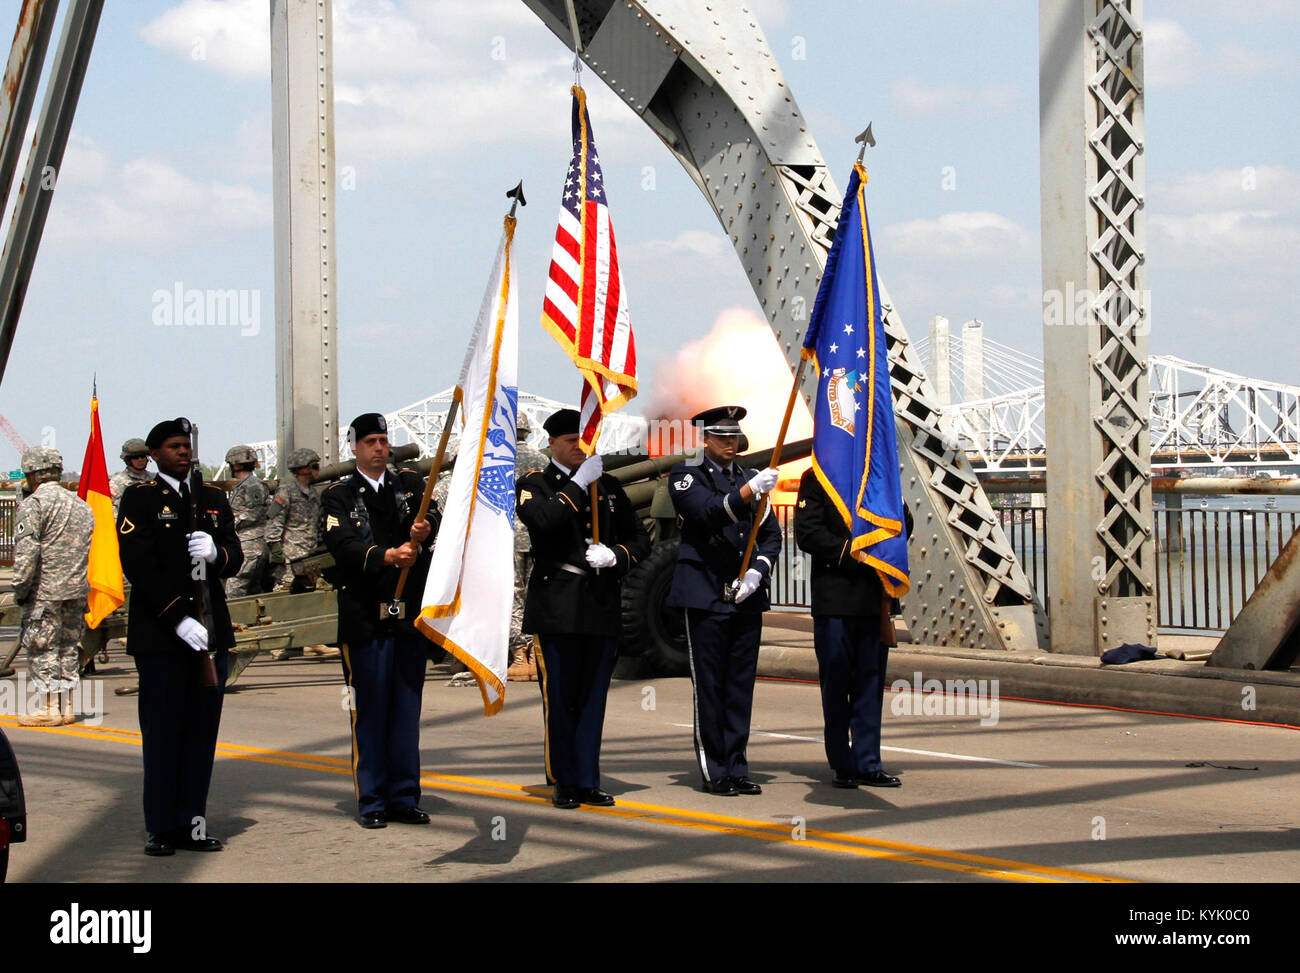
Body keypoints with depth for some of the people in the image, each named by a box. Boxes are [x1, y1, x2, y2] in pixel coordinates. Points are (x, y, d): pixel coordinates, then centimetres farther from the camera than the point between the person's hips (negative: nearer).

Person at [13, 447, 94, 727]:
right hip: (77, 589, 7)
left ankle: (48, 707, 1)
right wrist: (86, 583, 16)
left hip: (45, 591, -7)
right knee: (68, 646, 13)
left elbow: (26, 550, -17)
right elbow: (94, 548, 14)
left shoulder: (33, 504, -9)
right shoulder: (81, 505, 14)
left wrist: (20, 588, -11)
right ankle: (66, 705, 16)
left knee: (42, 647, 0)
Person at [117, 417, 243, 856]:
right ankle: (162, 828, 5)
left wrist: (216, 553, -13)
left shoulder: (214, 498, 17)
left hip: (210, 632, 5)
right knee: (163, 732, -2)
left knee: (202, 730, 5)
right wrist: (178, 619, -16)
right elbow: (138, 566, -9)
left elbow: (235, 559, 11)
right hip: (160, 635, -5)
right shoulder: (140, 498, 0)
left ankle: (192, 824, 10)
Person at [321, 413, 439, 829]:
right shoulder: (339, 496, 4)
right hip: (364, 618, -3)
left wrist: (422, 533, -26)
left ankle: (405, 797, 14)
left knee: (407, 709, 7)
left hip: (410, 615, 3)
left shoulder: (411, 486, 14)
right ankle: (372, 802, 6)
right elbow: (343, 543, -12)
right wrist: (386, 556, -29)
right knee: (369, 711, -1)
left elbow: (432, 519, -2)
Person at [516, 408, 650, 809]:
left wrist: (615, 555, -3)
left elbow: (640, 539, 17)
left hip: (602, 606, 4)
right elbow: (544, 520, -18)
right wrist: (580, 483, -13)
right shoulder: (534, 484, 4)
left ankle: (588, 781, 10)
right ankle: (564, 782, 8)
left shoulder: (609, 487, 16)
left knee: (593, 696, 5)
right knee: (560, 696, -1)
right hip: (557, 606, -4)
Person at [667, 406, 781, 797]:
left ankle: (736, 768, 13)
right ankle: (714, 772, 3)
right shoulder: (686, 475, 1)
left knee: (741, 685, 7)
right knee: (710, 686, -3)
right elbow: (707, 513, -19)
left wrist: (757, 572, -5)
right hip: (706, 595, -5)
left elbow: (771, 535, 13)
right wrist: (748, 492, -33)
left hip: (747, 596, 5)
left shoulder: (750, 479, 17)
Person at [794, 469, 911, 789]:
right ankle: (842, 765, 10)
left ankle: (867, 764, 10)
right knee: (836, 681, 1)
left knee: (871, 680, 5)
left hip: (875, 598, 4)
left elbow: (903, 523, 17)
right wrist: (856, 558, -13)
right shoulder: (816, 478, 1)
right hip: (834, 598, -4)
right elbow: (807, 534, -9)